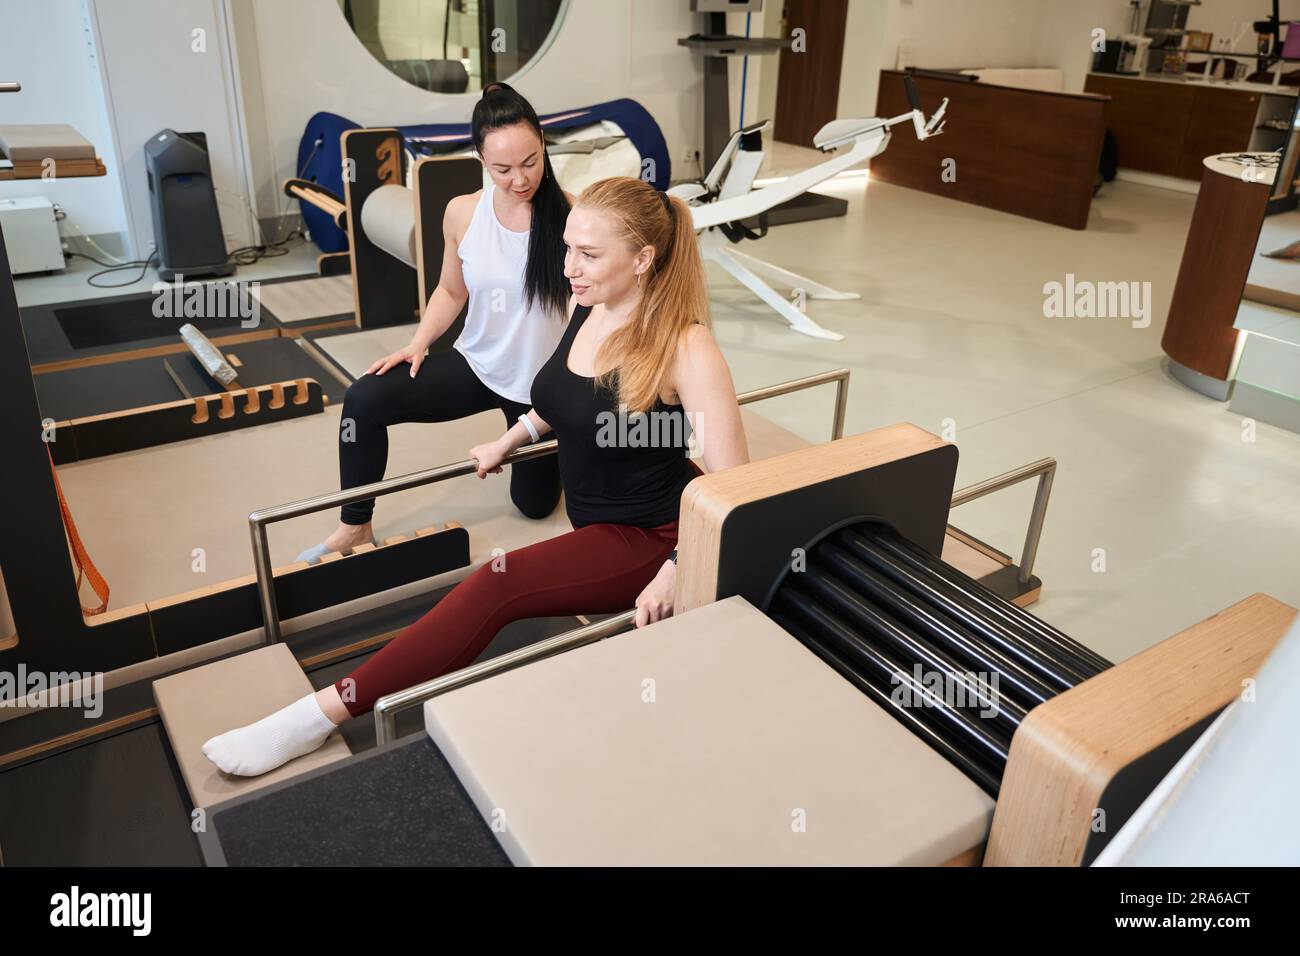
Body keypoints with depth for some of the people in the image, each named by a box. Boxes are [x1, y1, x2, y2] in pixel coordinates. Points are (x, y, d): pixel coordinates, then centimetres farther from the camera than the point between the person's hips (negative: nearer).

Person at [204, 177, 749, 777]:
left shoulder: (684, 347, -23)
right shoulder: (586, 305, -1)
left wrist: (677, 570, -33)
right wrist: (512, 440, 16)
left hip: (647, 539, -11)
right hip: (592, 519, 11)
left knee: (499, 585, -25)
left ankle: (325, 713, -23)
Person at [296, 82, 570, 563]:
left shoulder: (572, 215, -20)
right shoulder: (462, 213, -8)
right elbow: (451, 290, 8)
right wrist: (418, 343, -6)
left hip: (542, 383, -2)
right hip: (476, 365, 3)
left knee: (535, 501, 14)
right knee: (364, 400, -19)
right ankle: (355, 527, 0)